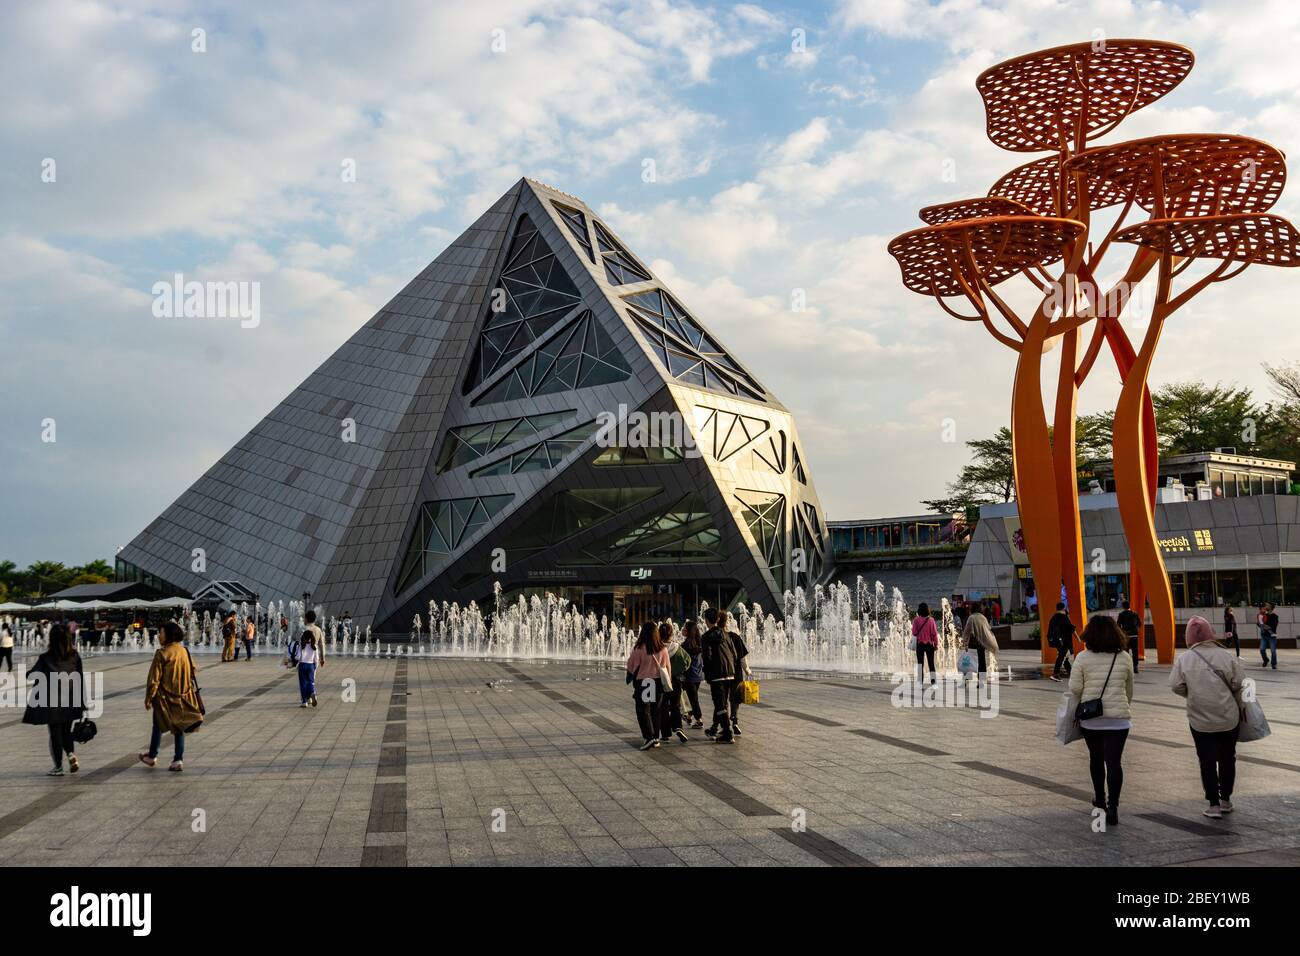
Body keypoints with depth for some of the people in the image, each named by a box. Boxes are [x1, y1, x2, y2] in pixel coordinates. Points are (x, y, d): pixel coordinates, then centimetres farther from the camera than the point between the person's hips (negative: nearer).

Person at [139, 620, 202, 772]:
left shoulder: (162, 653, -16)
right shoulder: (184, 651, 1)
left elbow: (154, 678, -15)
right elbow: (194, 672, 9)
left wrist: (148, 698, -6)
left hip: (164, 698, -5)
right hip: (183, 697, 5)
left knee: (158, 726, 14)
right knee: (178, 728, 11)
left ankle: (152, 756, 25)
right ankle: (178, 760, 9)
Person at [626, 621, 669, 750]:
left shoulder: (639, 648, -14)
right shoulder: (662, 649, -3)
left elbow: (632, 666, -6)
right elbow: (667, 667, 4)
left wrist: (630, 678, 13)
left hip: (642, 682, -4)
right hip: (658, 683, 4)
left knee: (643, 710, 2)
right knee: (656, 711, 14)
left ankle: (648, 737, -11)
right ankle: (655, 738, 18)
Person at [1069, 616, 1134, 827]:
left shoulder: (1083, 657, -7)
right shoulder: (1125, 658, 0)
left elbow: (1075, 688, -8)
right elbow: (1129, 690, 11)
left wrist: (1079, 707, 12)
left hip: (1090, 718, 0)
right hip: (1118, 718, 0)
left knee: (1096, 758, 17)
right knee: (1114, 761, -1)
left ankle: (1100, 799, 31)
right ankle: (1112, 805, -11)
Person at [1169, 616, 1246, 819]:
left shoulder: (1184, 659, -11)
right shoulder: (1226, 655, -10)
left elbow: (1176, 686, -9)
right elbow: (1239, 684, -5)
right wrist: (1237, 704, 14)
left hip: (1200, 721, -1)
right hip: (1229, 718, 1)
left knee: (1207, 761, 8)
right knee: (1227, 758, 17)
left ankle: (1214, 804, 7)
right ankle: (1226, 799, 27)